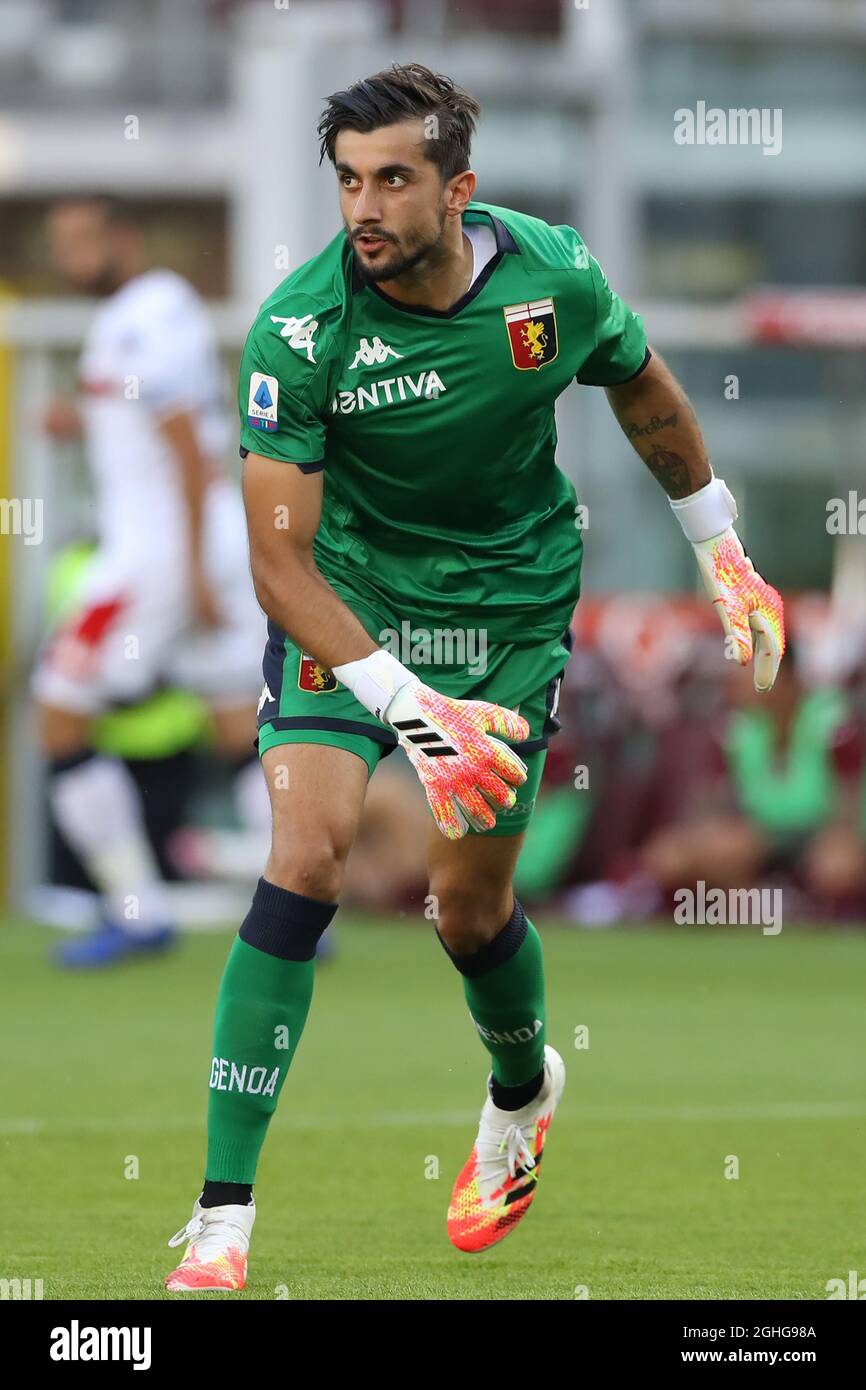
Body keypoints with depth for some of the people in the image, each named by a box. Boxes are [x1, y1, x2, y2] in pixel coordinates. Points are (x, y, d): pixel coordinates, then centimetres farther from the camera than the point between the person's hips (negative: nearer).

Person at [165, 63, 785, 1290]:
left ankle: (523, 1086, 43)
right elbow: (279, 562, -27)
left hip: (513, 606, 2)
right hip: (346, 597, -2)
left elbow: (641, 387, 6)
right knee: (306, 855, -20)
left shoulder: (554, 276, -18)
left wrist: (723, 553, 14)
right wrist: (407, 705, -37)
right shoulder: (300, 331, -26)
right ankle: (224, 1213, -18)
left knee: (470, 904, 5)